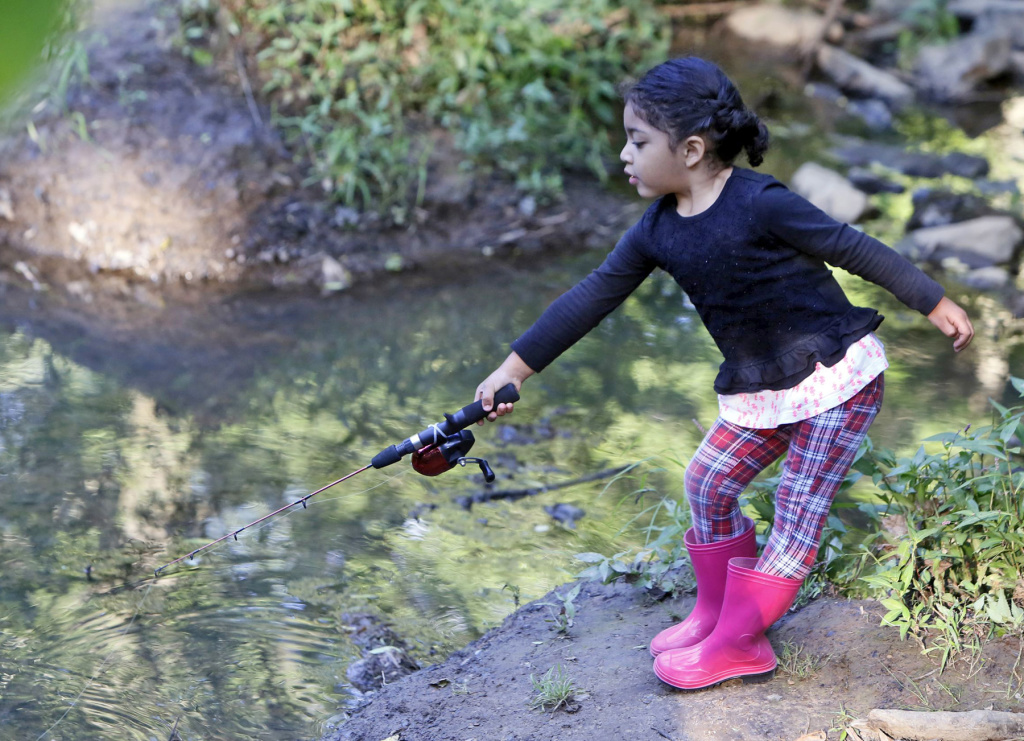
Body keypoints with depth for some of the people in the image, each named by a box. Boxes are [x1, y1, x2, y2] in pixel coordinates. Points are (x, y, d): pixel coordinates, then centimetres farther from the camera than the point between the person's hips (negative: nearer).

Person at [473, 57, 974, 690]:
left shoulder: (759, 203, -23)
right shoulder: (657, 231, -2)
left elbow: (854, 248, -15)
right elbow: (594, 296, 2)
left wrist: (934, 303, -9)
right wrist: (515, 368, 0)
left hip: (839, 374, -7)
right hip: (762, 389, 7)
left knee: (799, 502, -6)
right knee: (709, 482, 8)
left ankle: (737, 644, 0)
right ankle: (717, 612, 24)